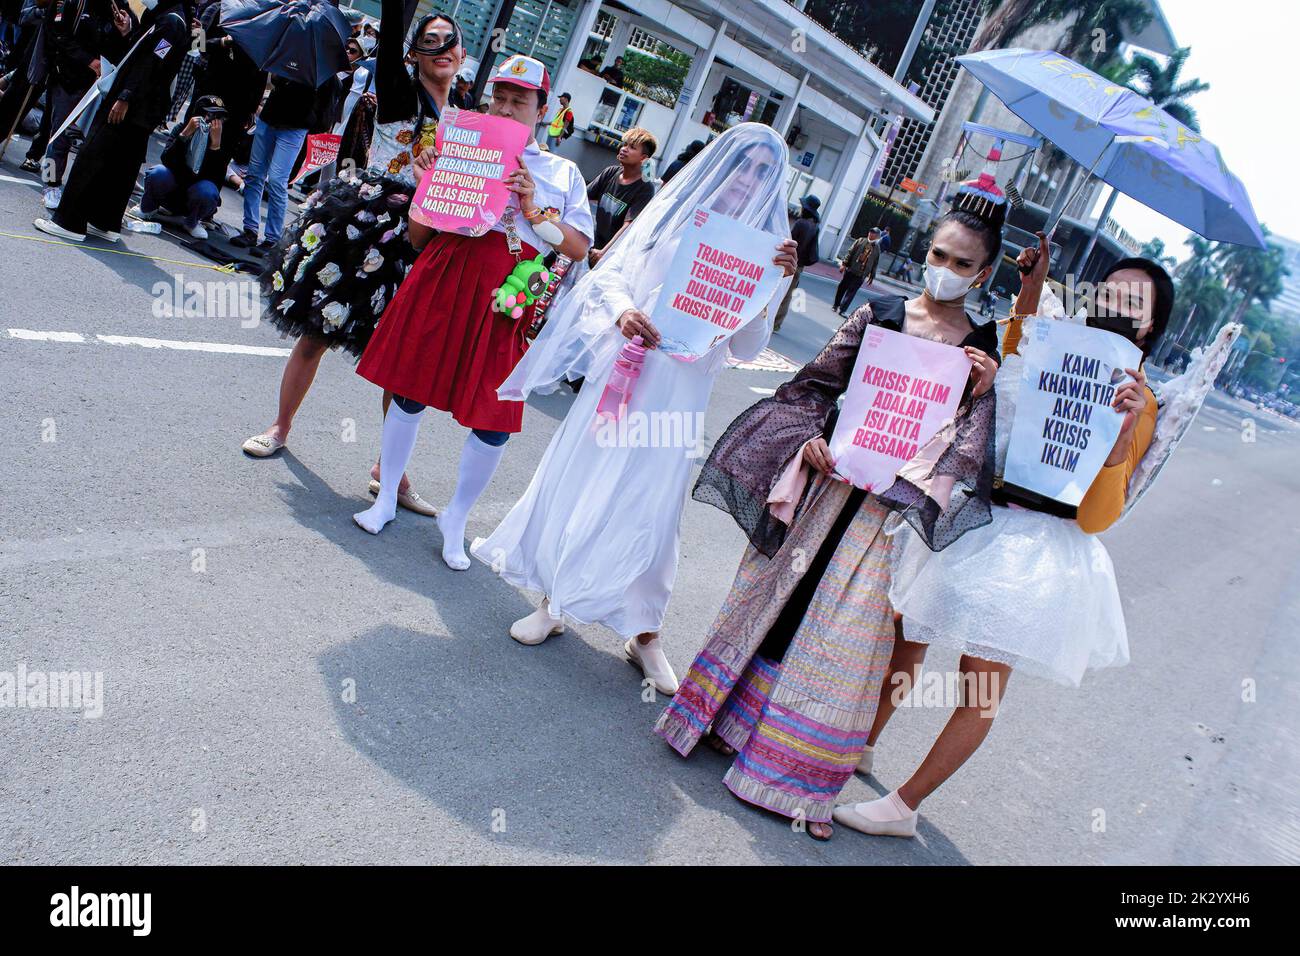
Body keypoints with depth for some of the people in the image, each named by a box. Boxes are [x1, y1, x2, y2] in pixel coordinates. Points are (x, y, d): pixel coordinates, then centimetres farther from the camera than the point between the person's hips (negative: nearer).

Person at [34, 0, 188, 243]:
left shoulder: (172, 21, -13)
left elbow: (153, 66, -21)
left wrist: (126, 98, -24)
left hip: (131, 108, -10)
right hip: (138, 109, 10)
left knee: (91, 157, -7)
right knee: (121, 167, 12)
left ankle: (69, 223, -5)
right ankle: (106, 223, 18)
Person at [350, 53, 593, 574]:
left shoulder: (562, 173, 13)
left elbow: (579, 248, 3)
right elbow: (418, 238, 10)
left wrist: (534, 210, -7)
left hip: (507, 298, 0)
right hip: (442, 280, 1)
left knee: (494, 420, -3)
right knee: (410, 392, 5)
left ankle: (456, 518, 18)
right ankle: (386, 497, 27)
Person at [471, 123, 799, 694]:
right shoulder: (671, 213, 7)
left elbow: (746, 348, -1)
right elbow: (609, 274, 1)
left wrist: (776, 285, -14)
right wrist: (622, 310, -21)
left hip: (679, 393, -1)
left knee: (651, 504, 0)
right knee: (579, 479, 4)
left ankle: (643, 634, 16)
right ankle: (553, 603, 23)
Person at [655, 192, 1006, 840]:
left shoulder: (984, 349, 2)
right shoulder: (878, 313, 3)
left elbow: (972, 443, 0)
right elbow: (817, 383, 5)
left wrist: (985, 392, -16)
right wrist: (810, 438, -11)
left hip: (900, 497, -1)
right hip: (829, 472, 1)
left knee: (847, 628, 1)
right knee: (774, 593, 9)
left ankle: (802, 777, 14)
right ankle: (729, 716, 31)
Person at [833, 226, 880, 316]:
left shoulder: (877, 249, 6)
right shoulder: (860, 241, 3)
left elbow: (875, 264, 10)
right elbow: (850, 252, 0)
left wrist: (872, 276, 11)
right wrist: (844, 263, -8)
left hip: (860, 275, 0)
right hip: (850, 270, 0)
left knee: (851, 292, -3)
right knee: (842, 288, 9)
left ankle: (842, 310, -1)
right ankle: (836, 305, 25)